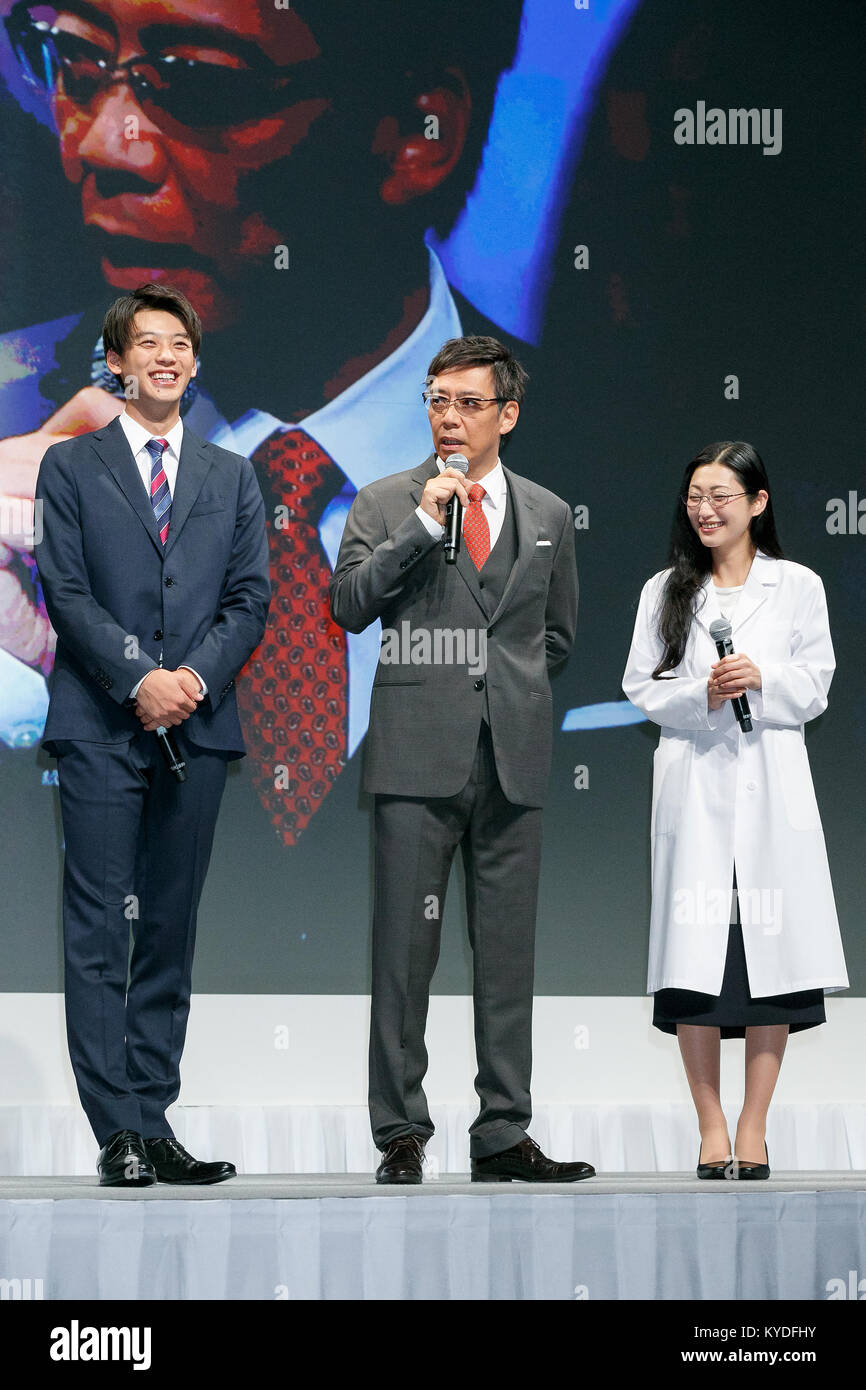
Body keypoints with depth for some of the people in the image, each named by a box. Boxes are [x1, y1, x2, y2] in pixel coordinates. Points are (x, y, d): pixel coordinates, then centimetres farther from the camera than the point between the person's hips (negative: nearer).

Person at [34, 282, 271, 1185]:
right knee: (99, 933, -7)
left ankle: (154, 1121, 8)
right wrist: (139, 680, -14)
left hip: (197, 728, 3)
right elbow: (66, 592, -2)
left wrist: (195, 677, -9)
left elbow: (250, 597, 8)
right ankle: (118, 1133, -7)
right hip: (99, 728, -3)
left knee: (171, 932, 5)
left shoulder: (232, 477, 16)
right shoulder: (71, 467, 7)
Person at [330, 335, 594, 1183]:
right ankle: (401, 1135, 4)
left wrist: (511, 690, 11)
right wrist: (424, 523, -11)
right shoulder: (386, 503, 6)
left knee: (508, 951, 4)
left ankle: (503, 1137, 9)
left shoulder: (547, 516, 14)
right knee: (405, 946, -3)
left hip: (513, 760, 3)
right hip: (417, 756, -3)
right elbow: (348, 606, -6)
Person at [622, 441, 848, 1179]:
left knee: (770, 952, -2)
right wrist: (703, 695, -11)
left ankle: (754, 1128, 6)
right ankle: (711, 1129, 5)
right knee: (694, 957, -4)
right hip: (694, 785, 1)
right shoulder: (665, 592, 10)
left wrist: (760, 679, -13)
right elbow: (641, 687, 6)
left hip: (771, 788, 0)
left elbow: (815, 687, 5)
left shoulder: (798, 586, 7)